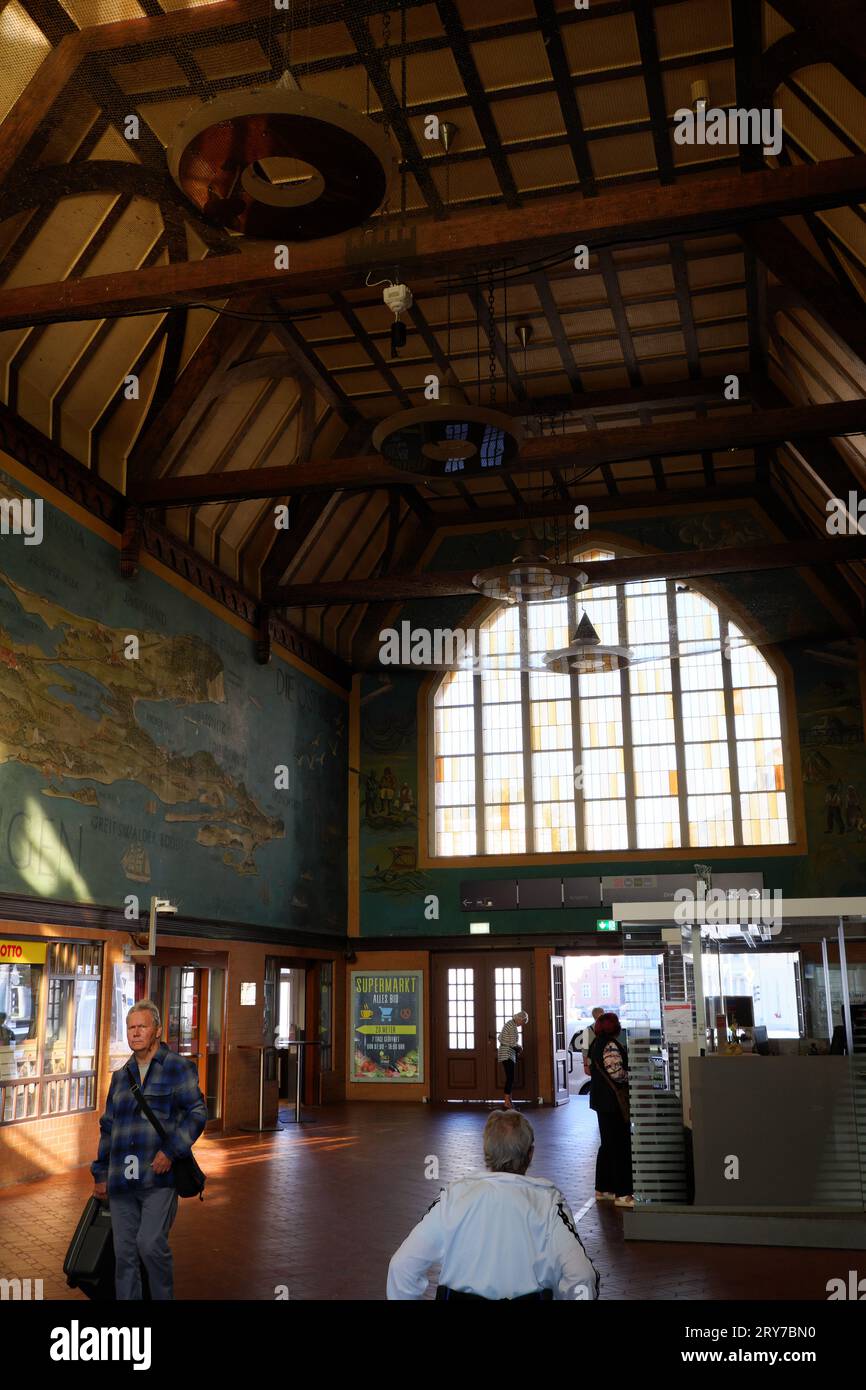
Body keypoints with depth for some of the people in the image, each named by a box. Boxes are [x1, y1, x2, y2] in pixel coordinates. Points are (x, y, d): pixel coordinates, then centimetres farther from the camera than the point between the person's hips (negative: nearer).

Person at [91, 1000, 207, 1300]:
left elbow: (196, 1112, -7)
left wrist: (171, 1150, -18)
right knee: (124, 1251, 5)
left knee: (151, 1243, -15)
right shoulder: (121, 1076, 18)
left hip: (159, 1176, -5)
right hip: (122, 1179, 5)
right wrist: (101, 1173, 20)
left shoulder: (178, 1068, 0)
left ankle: (164, 1297, 5)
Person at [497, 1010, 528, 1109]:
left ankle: (508, 1101, 13)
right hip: (507, 1055, -10)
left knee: (510, 1079, 11)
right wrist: (520, 1047, 0)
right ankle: (507, 1103, -13)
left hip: (506, 1054, 10)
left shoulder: (510, 1023, 14)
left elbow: (500, 1038, 21)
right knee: (510, 1078, -11)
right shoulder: (513, 1026, -16)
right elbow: (513, 1043, -21)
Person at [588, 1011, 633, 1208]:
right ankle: (622, 1194, -3)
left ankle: (603, 1189, 22)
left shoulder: (597, 1044, 12)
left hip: (601, 1100, 10)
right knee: (621, 1146, -5)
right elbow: (617, 1073, -25)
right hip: (613, 1101, -10)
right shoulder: (611, 1045, -18)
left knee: (607, 1144, 17)